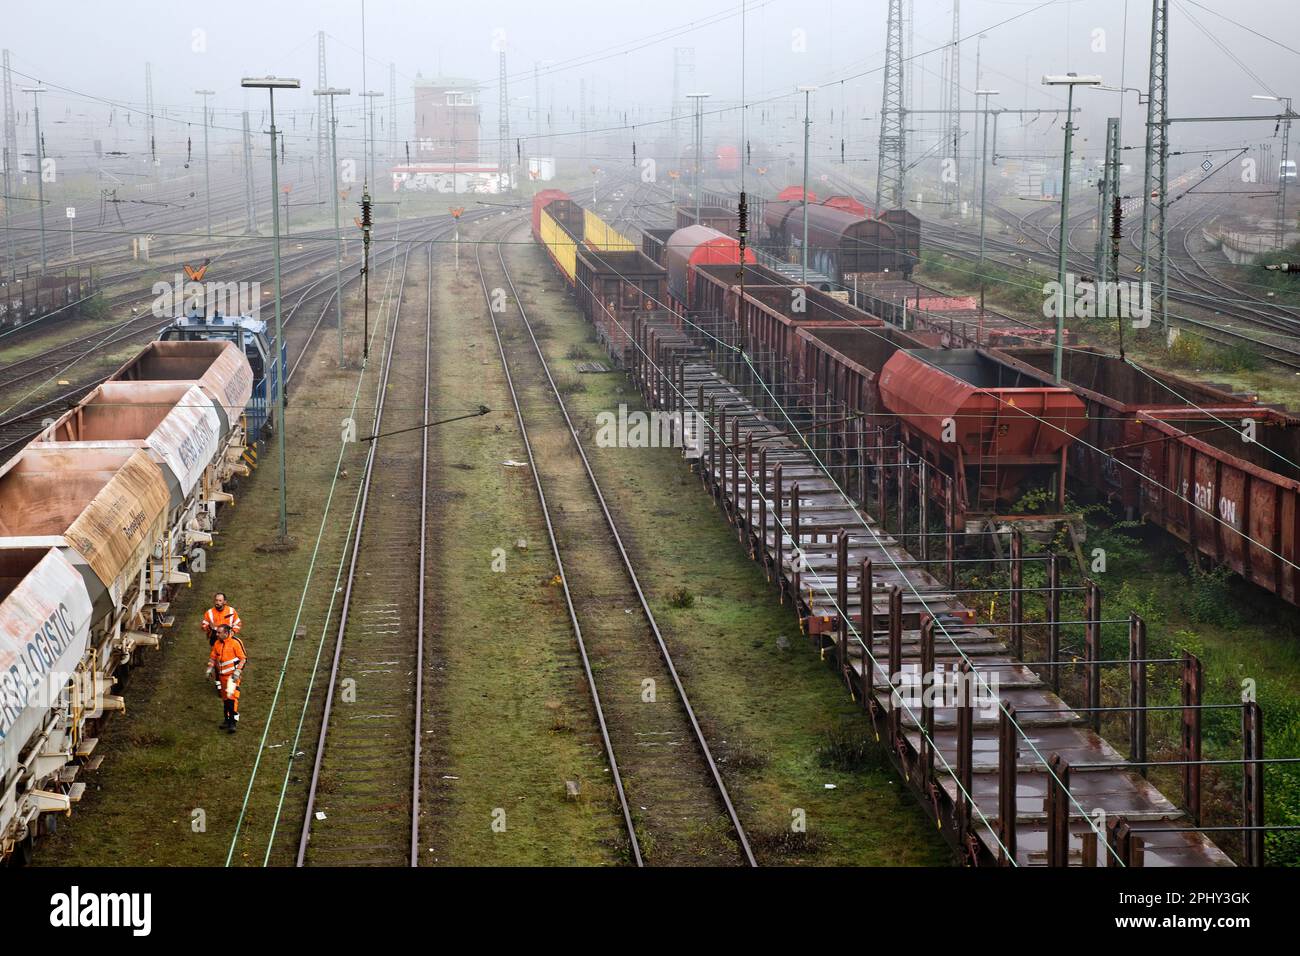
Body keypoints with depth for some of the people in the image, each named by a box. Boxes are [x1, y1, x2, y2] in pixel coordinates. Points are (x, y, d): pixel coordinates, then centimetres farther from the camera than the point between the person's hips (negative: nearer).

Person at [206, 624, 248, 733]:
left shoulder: (235, 642, -12)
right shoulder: (217, 643, 8)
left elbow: (243, 658, -11)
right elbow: (212, 657, 21)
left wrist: (237, 671, -16)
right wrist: (210, 669, 10)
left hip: (232, 674, -7)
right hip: (222, 675, 7)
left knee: (232, 696, -16)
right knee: (224, 697, 14)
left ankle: (233, 722, -15)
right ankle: (227, 720, 25)